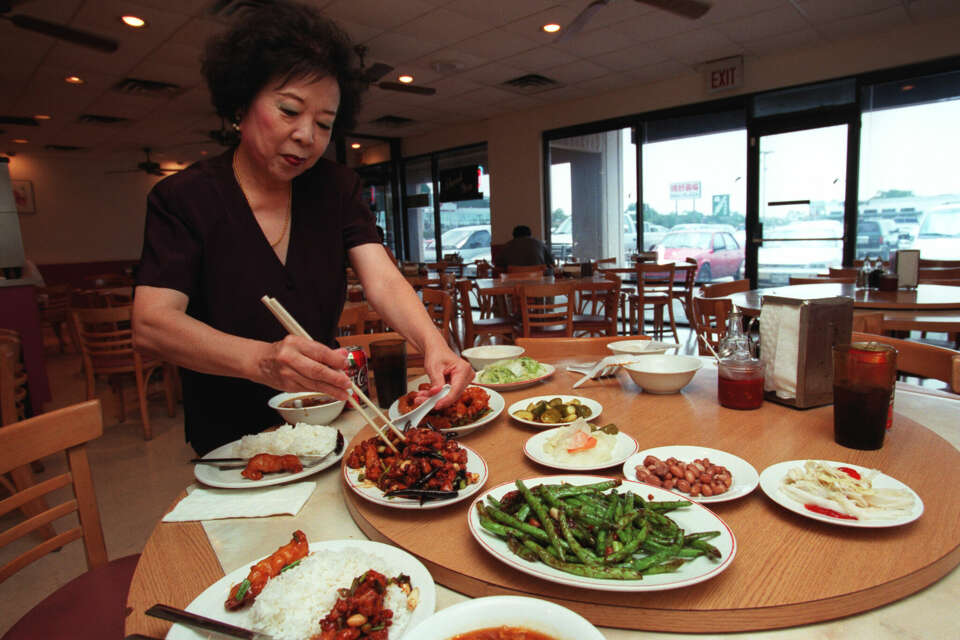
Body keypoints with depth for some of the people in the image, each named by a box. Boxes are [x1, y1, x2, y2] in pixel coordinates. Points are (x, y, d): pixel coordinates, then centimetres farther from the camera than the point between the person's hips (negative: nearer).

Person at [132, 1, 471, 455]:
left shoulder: (335, 188, -2)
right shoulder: (183, 197, -11)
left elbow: (383, 281, -14)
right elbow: (150, 324, -23)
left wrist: (432, 343, -35)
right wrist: (261, 360, -42)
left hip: (327, 418, 2)